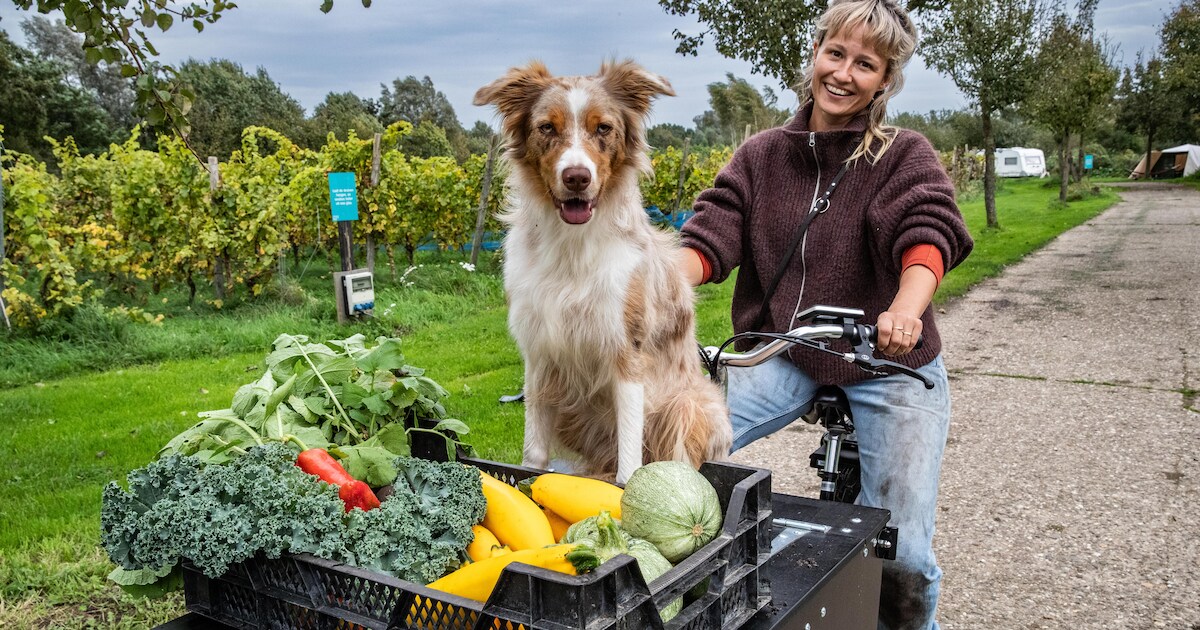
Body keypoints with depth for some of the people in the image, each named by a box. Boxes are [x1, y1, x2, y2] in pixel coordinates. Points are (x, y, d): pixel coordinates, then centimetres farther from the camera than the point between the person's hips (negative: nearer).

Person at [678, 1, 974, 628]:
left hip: (889, 364, -2)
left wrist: (906, 307, -43)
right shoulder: (760, 155, 7)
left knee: (902, 555, -10)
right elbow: (712, 234, -5)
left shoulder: (904, 155, -1)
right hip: (783, 354, 2)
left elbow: (929, 233, -21)